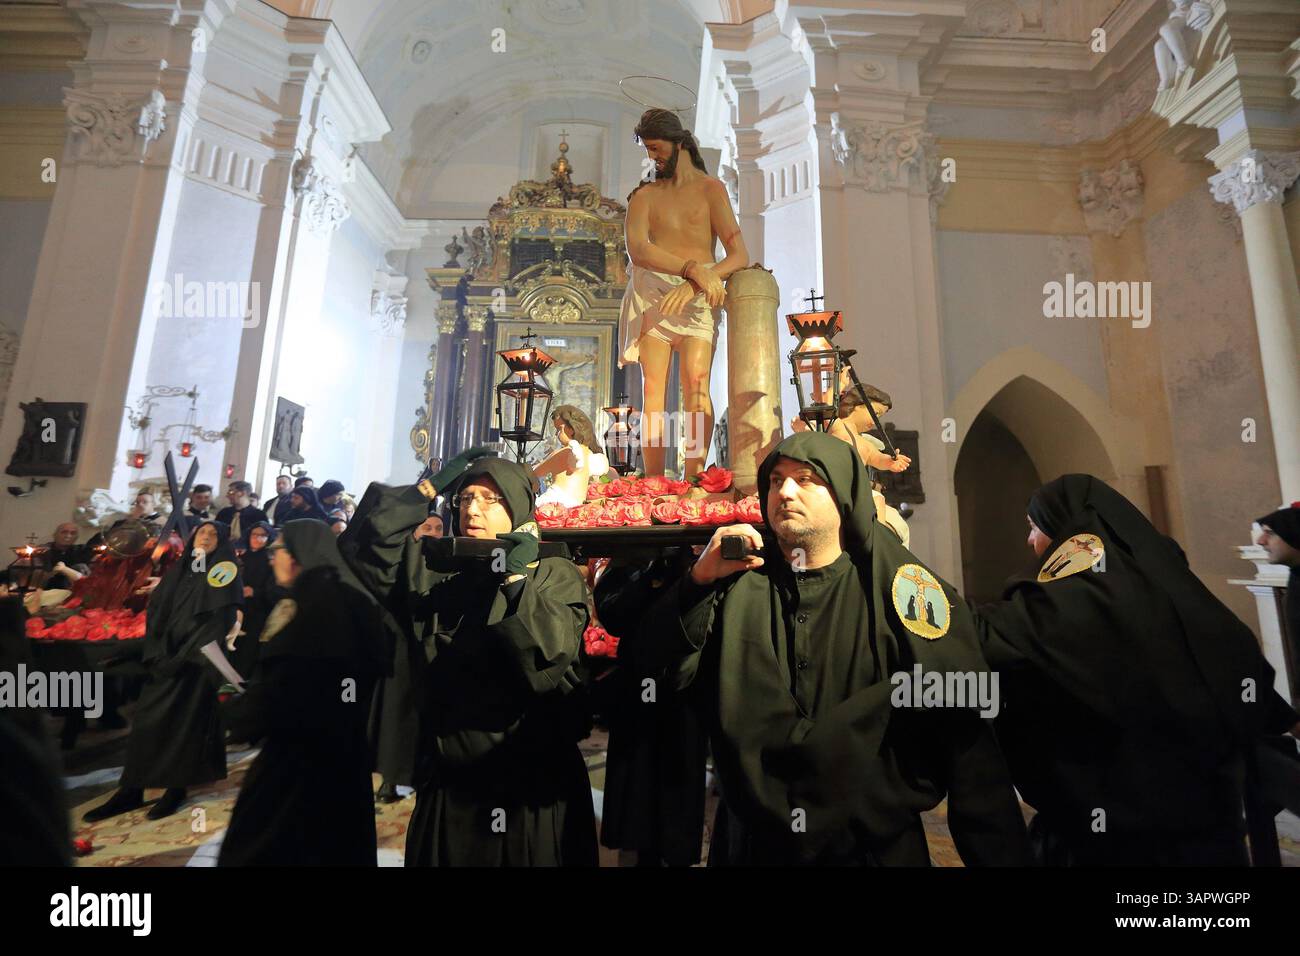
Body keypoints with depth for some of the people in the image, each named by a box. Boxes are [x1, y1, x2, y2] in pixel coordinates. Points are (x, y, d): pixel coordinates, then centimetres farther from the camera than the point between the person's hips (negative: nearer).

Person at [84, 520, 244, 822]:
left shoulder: (226, 569, -2)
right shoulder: (177, 570, 16)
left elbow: (221, 618, -10)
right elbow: (156, 612, 10)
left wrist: (184, 656, -14)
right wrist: (158, 653, -4)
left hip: (200, 658, -5)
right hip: (168, 655, 5)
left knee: (185, 722, -3)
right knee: (146, 718, 3)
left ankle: (177, 789, 7)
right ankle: (131, 790, 12)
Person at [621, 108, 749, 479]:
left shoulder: (710, 188, 11)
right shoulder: (644, 194, 16)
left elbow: (740, 255, -1)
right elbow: (637, 250, -5)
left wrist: (693, 286, -18)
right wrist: (694, 268, -20)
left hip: (698, 297, -1)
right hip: (651, 294, 2)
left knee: (696, 383, -21)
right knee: (653, 388, -11)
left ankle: (693, 481, -24)